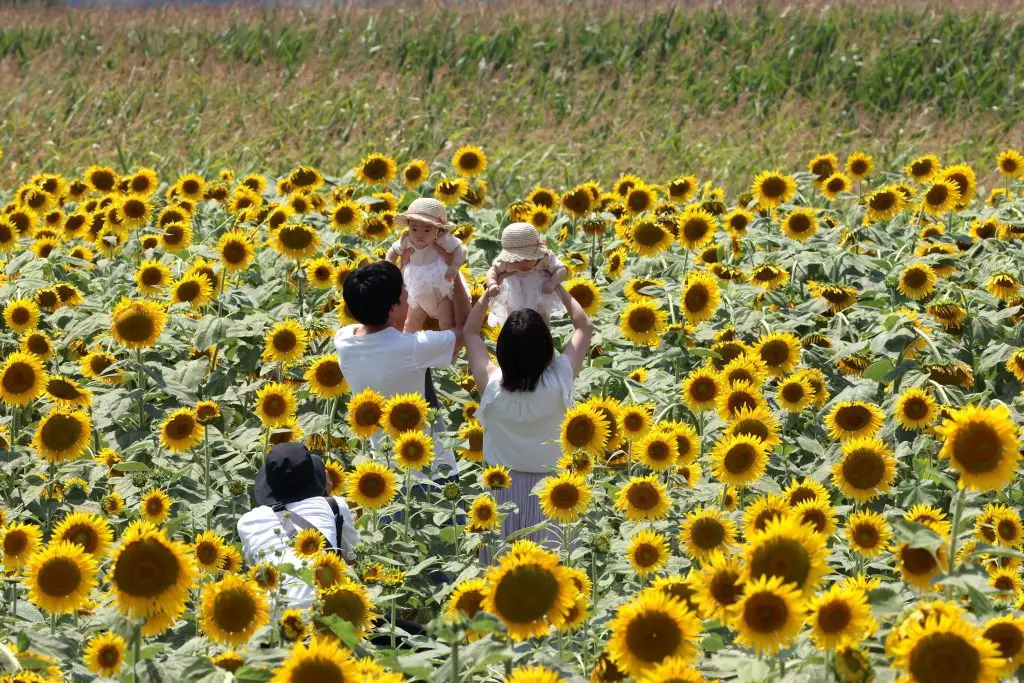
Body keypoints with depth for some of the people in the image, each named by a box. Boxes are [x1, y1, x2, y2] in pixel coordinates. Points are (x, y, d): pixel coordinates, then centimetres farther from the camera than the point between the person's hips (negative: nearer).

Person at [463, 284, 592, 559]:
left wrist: (487, 295, 3)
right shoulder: (559, 382, -22)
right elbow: (584, 327, -6)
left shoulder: (492, 384, -20)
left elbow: (470, 332, -1)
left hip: (501, 485, 1)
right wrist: (559, 288, 0)